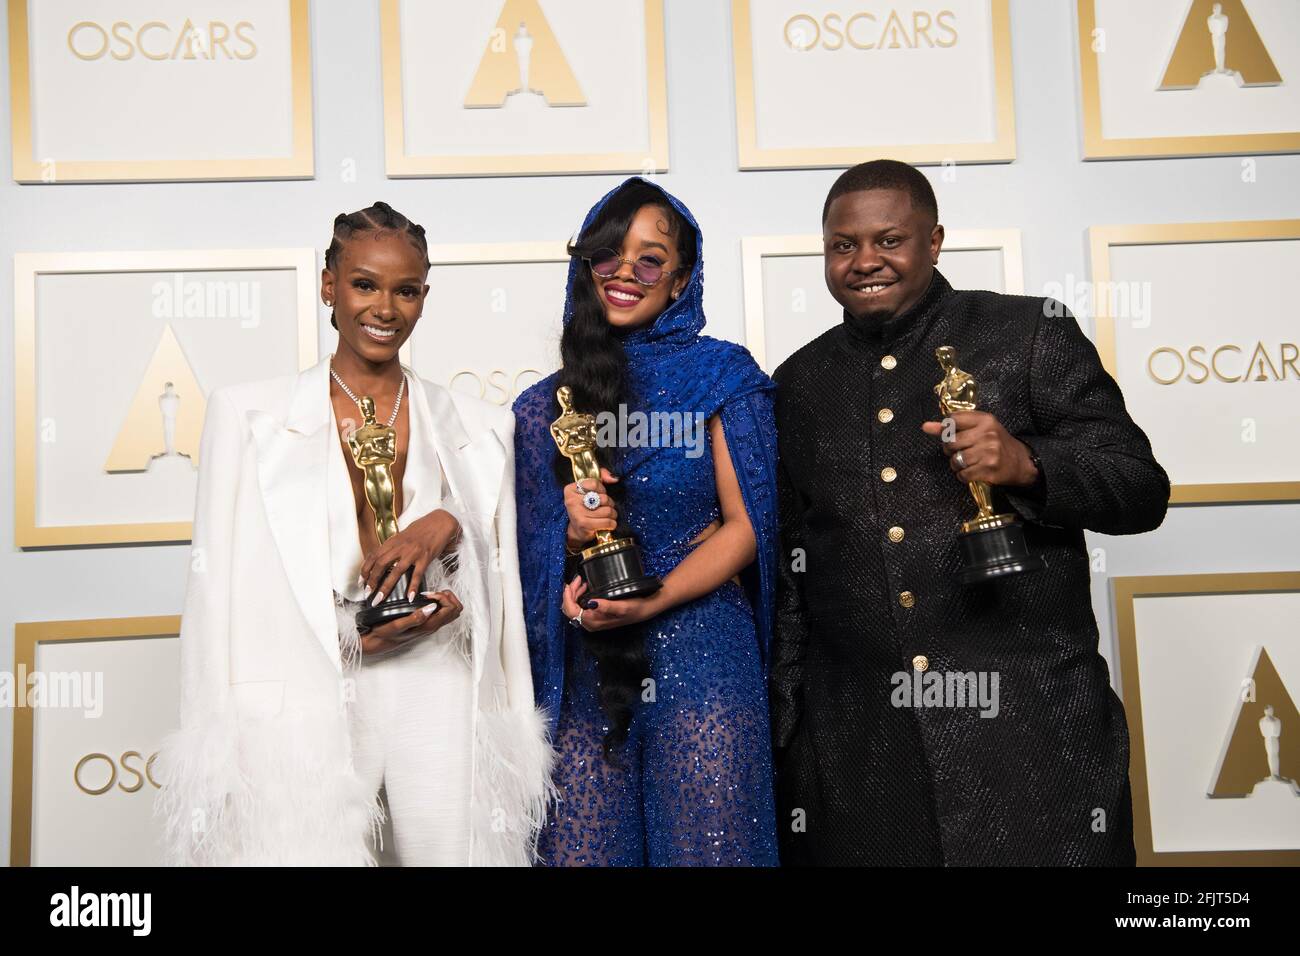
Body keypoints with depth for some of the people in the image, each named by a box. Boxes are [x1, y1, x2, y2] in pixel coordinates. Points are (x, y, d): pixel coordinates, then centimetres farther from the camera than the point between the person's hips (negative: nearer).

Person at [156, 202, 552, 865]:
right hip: (303, 705, -1)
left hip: (442, 696, 2)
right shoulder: (247, 413, 7)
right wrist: (353, 639, -11)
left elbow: (504, 589, 14)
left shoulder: (479, 428, 13)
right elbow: (222, 589, 2)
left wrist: (449, 525, -7)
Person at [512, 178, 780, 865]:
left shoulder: (721, 374, 1)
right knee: (579, 848, 5)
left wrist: (650, 602, -15)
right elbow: (532, 546, 13)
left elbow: (746, 525, -3)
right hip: (585, 673, 3)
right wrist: (571, 533, -9)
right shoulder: (551, 401, 9)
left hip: (701, 658, -2)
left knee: (705, 845, 2)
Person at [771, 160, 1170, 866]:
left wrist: (1026, 463, -19)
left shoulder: (1032, 334, 2)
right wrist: (783, 725, 13)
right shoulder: (799, 382, 11)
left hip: (1030, 728, -2)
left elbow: (1142, 490, 0)